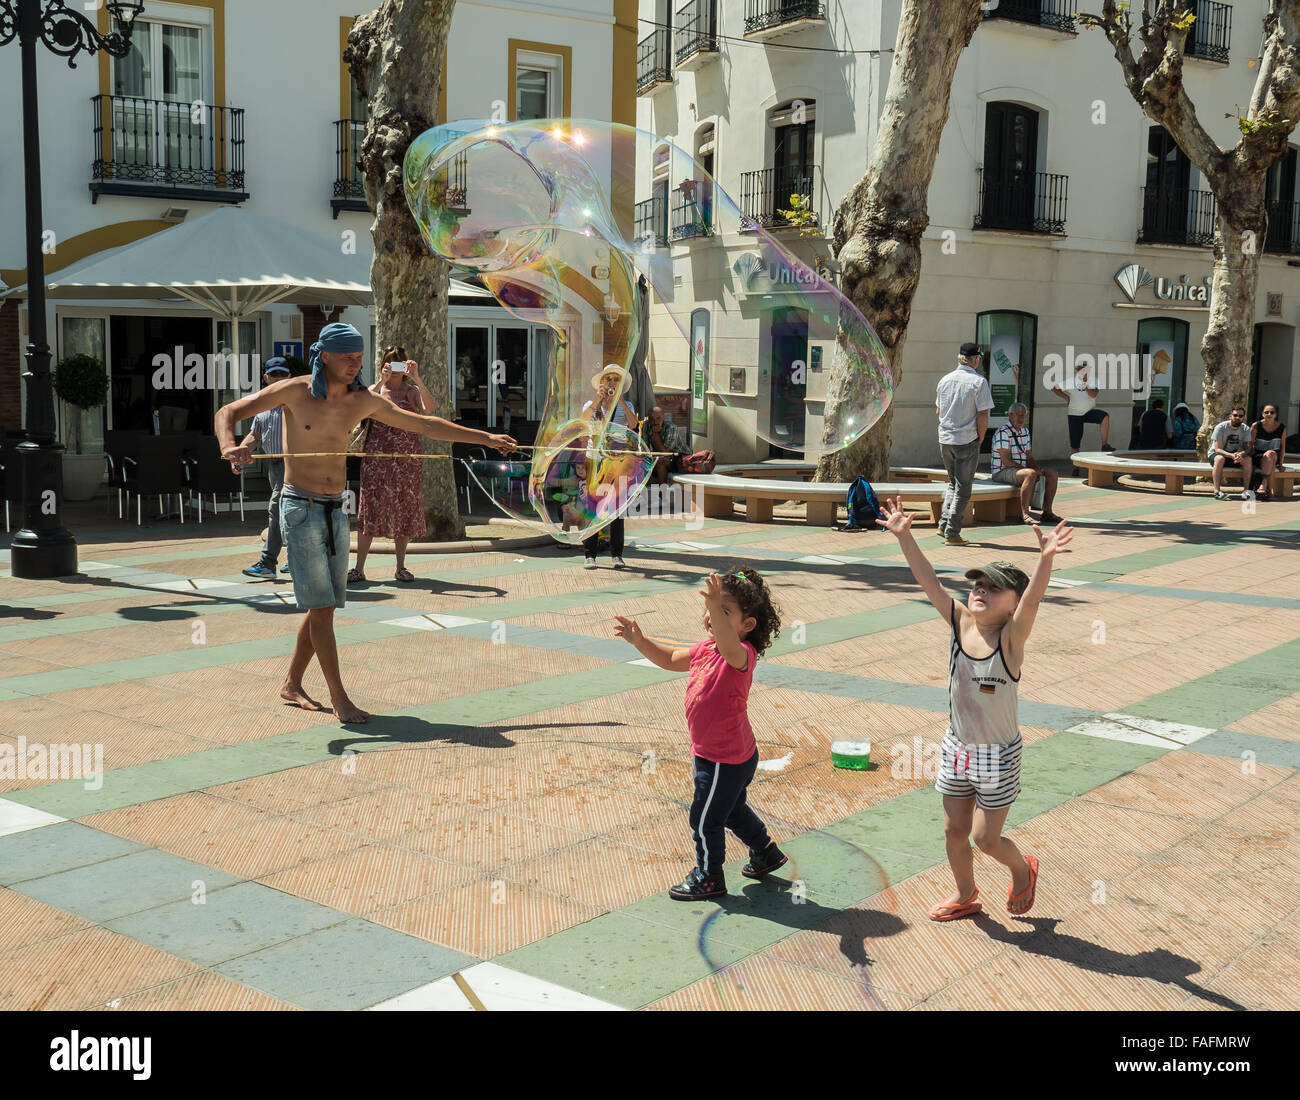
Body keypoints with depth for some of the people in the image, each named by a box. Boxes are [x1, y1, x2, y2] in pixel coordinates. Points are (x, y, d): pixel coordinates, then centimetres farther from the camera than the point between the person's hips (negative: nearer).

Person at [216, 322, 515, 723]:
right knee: (321, 606, -7)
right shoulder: (295, 392, -8)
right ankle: (338, 698, -1)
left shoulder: (364, 401, 5)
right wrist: (229, 444, -33)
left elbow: (424, 424, 12)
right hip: (301, 509, -5)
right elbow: (229, 411, -9)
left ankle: (292, 685, 25)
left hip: (336, 512, 5)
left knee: (323, 606, 9)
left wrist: (486, 438, 11)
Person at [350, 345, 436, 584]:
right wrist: (381, 381, -23)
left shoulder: (412, 391, 5)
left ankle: (401, 567, 15)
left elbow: (429, 408, -16)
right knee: (370, 508, -3)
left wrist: (416, 378, -23)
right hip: (377, 458, -1)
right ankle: (359, 568, 0)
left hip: (407, 459, 1)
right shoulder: (375, 390, 6)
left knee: (405, 509, 4)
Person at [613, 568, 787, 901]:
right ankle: (765, 852, 48)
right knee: (732, 809, 29)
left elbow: (729, 648, -51)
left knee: (705, 819, 7)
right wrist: (640, 641, 2)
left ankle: (708, 877, 27)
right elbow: (671, 659, 15)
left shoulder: (743, 654, -26)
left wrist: (716, 606, -64)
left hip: (724, 760, -10)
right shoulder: (705, 649, 2)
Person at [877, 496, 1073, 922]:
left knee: (985, 838, 4)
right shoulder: (961, 623, -8)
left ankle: (1022, 870, 36)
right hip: (957, 748, 5)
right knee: (954, 830, 16)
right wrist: (904, 536, -24)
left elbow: (1032, 601, -38)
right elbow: (929, 581, -15)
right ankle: (965, 895, 40)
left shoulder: (1011, 638, -20)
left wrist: (1045, 559, -55)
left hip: (998, 756, -5)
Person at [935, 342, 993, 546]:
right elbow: (983, 415, -14)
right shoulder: (979, 381, -11)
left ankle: (944, 524, 13)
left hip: (945, 439, 5)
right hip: (967, 440, -5)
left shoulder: (945, 379, 6)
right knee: (963, 487, 3)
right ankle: (952, 533, 2)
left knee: (953, 482, 21)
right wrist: (980, 437, -2)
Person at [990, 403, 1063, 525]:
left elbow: (1029, 458, 16)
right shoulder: (1003, 432, -14)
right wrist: (1026, 469, -21)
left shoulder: (1025, 431, 15)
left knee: (1052, 474, -3)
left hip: (1021, 469, 9)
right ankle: (1024, 513, -31)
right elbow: (1006, 461, -20)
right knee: (1031, 474, -36)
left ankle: (1047, 512, -1)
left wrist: (1038, 469, -4)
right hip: (1002, 472, -9)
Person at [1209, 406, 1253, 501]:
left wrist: (1241, 454, -37)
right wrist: (1231, 455, -41)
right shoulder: (1221, 427, -17)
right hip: (1216, 453, -3)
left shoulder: (1245, 429, -5)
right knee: (1220, 458, -38)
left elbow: (1248, 448, -12)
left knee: (1248, 459, -26)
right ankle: (1217, 491, -41)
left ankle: (1246, 490, -23)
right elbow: (1218, 449, -22)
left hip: (1236, 454, 3)